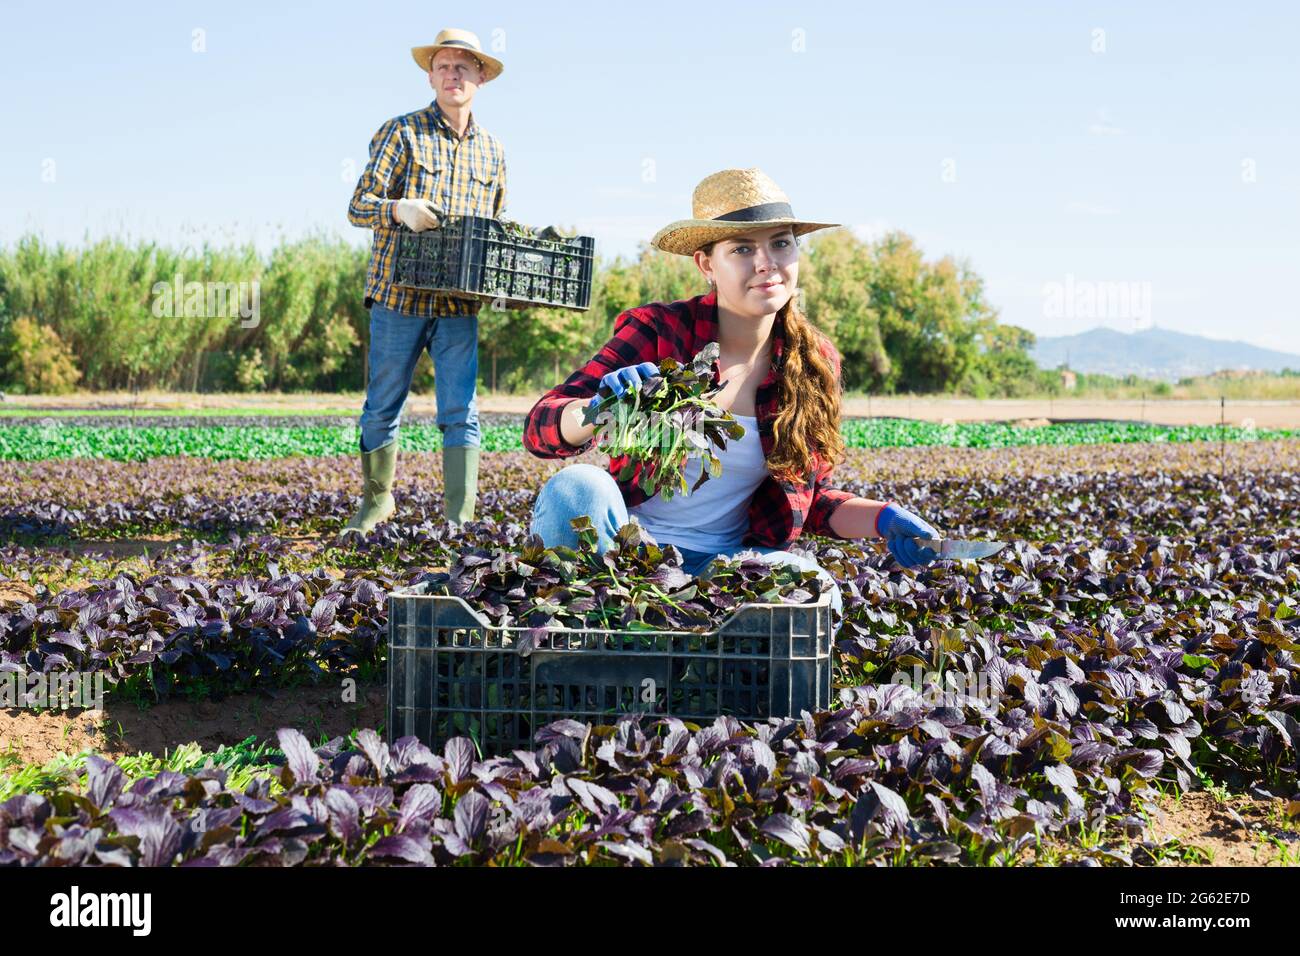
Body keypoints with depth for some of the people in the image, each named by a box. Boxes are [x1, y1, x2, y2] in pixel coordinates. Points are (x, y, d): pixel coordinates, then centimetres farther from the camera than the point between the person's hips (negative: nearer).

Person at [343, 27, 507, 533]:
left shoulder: (491, 149, 13)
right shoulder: (401, 132, 0)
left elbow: (496, 225, 21)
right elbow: (358, 207, -5)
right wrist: (399, 209, -27)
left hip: (459, 304, 2)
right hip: (399, 295, -2)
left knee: (460, 412, -4)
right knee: (382, 407, 8)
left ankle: (460, 522, -1)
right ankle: (376, 500, 29)